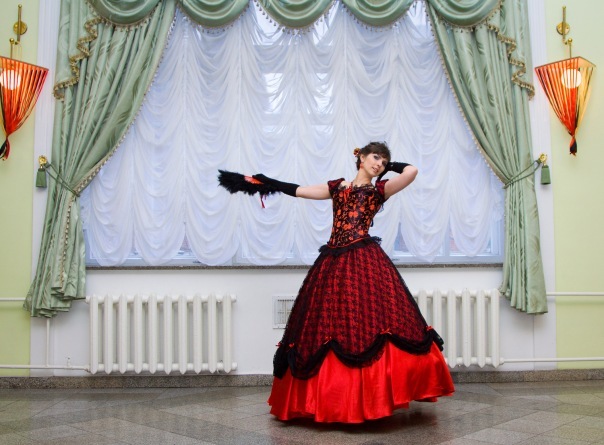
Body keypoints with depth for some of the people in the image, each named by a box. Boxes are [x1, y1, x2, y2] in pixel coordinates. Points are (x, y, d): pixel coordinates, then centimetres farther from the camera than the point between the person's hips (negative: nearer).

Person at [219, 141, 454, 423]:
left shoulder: (380, 190, 11)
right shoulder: (336, 187, 19)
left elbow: (412, 171, -3)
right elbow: (297, 190, 22)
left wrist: (390, 166, 14)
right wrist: (267, 182, 22)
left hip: (366, 262, -3)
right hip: (334, 263, 3)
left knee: (368, 321, -14)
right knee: (329, 324, 3)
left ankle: (370, 396, -6)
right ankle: (336, 402, 15)